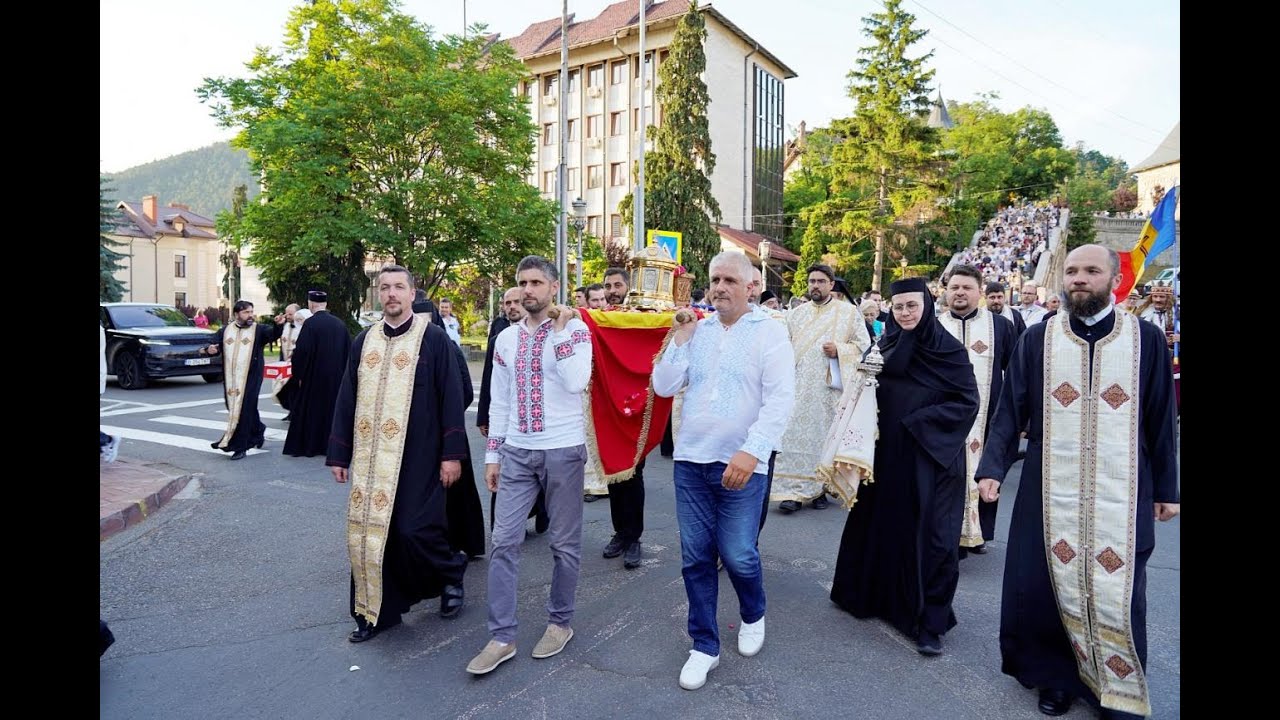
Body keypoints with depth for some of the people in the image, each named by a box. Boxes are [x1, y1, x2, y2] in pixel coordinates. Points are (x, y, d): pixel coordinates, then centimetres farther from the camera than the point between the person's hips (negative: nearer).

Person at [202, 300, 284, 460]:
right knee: (233, 409, 14)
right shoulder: (225, 330, 9)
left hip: (250, 378, -4)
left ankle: (239, 447, 4)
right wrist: (208, 349, -18)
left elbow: (273, 334, -18)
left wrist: (278, 325, -40)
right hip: (231, 378, 4)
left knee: (244, 410, -5)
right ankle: (258, 430, 37)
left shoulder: (258, 330, 0)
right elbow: (213, 346, 6)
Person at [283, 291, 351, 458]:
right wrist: (342, 373, 16)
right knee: (332, 408, 13)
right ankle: (329, 444, 19)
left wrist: (298, 375, -6)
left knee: (310, 410, 6)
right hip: (336, 376, 5)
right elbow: (348, 350, 8)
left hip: (313, 375, -5)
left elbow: (301, 351, -16)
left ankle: (308, 445, 11)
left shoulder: (310, 323, -14)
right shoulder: (340, 323, 2)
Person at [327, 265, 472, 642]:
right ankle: (376, 611, 23)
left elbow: (451, 398, -6)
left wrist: (452, 453, -11)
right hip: (370, 457, 5)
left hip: (417, 456, -5)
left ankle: (451, 573, 24)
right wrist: (338, 454, 10)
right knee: (368, 533, 7)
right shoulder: (363, 341, 10)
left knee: (413, 531, -6)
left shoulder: (434, 338, -4)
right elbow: (346, 399, 12)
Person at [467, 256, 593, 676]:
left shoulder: (575, 331, -5)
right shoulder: (506, 339, 8)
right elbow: (499, 403, 11)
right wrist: (492, 455, 8)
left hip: (563, 451, -4)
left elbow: (576, 383, -23)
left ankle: (560, 622, 28)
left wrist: (561, 330, -18)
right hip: (516, 453, 4)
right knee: (504, 541, 3)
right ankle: (502, 637, 14)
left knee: (565, 543, 8)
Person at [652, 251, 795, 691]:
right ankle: (704, 646, 25)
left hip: (741, 463, -3)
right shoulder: (696, 330, 8)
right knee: (695, 557, 8)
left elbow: (780, 399, -12)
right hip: (690, 459, 4)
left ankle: (753, 616, 34)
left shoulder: (769, 331, -3)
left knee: (737, 555, 1)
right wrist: (681, 338, -3)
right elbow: (663, 387, 4)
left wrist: (751, 451, -21)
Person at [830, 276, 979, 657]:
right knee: (882, 523, 12)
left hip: (931, 457, -4)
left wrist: (919, 422, -16)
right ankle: (879, 594, 32)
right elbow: (870, 394, 11)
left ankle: (930, 622, 12)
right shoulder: (884, 347, 6)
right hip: (887, 453, 5)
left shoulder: (949, 349, -7)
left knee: (931, 535, -1)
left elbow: (967, 402, -9)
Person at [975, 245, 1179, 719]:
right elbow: (1010, 410, 0)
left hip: (1122, 494, 0)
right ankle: (1057, 676, 26)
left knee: (1115, 592, 5)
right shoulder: (1036, 339, 1)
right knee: (1046, 585, 6)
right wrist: (993, 467, -10)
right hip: (1050, 492, 1)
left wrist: (1166, 489, 7)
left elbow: (1161, 421, 6)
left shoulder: (1147, 340, 1)